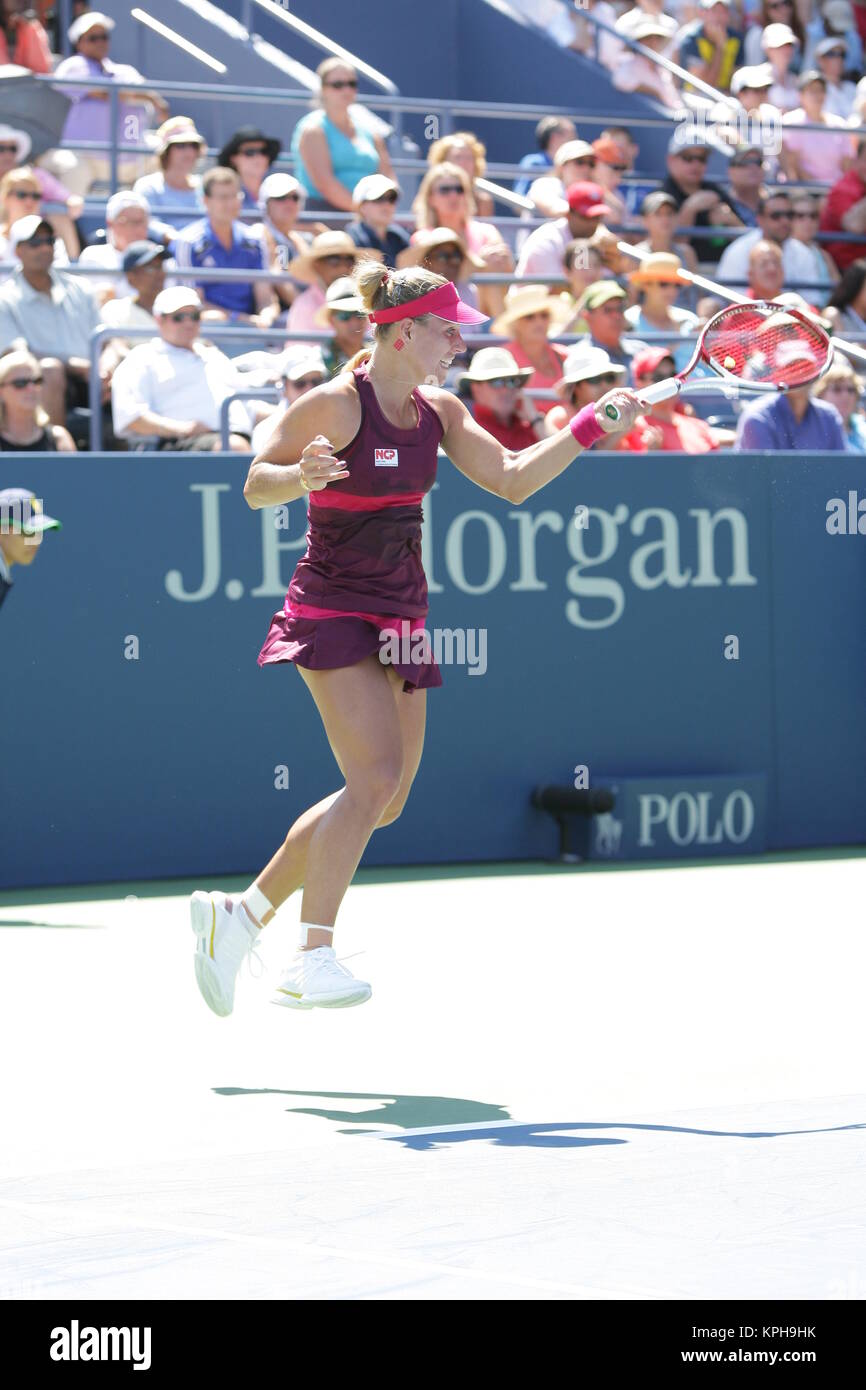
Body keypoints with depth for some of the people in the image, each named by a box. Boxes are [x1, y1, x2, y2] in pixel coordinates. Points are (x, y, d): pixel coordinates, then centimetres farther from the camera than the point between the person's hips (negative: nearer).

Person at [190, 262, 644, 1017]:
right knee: (377, 776, -21)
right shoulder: (335, 404, -11)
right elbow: (256, 486, -8)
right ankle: (314, 960, -17)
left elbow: (513, 479, 12)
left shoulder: (440, 411, 9)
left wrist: (590, 426, 2)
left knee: (383, 800, 6)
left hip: (399, 617, 8)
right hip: (333, 610, -8)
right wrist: (301, 475, -29)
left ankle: (242, 913, 19)